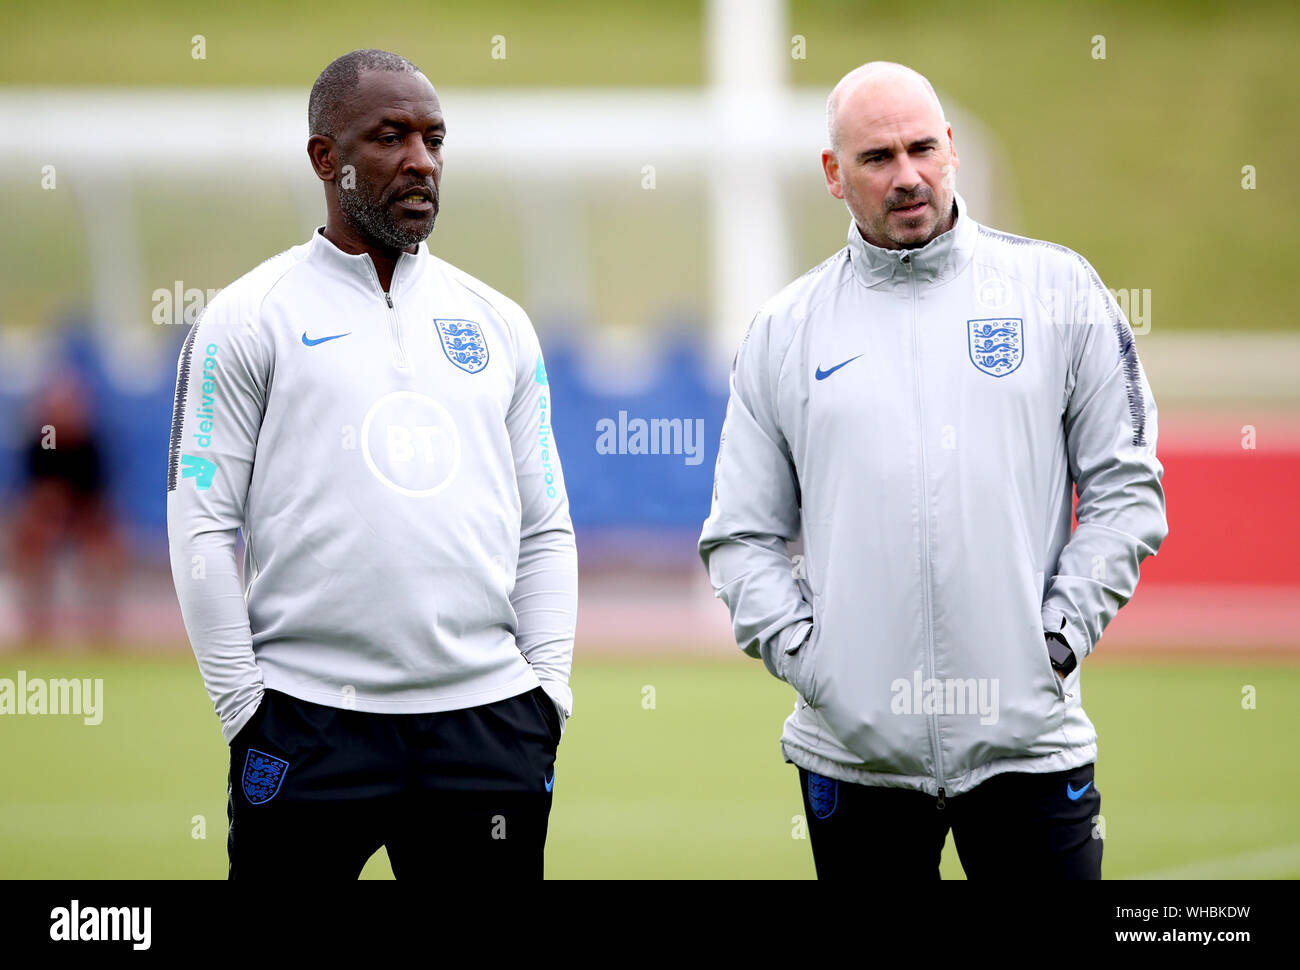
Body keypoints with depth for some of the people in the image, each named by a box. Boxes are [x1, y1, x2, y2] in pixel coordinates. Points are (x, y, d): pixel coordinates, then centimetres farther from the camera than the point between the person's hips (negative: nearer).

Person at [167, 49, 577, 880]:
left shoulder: (498, 326, 14)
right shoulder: (250, 320, 2)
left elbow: (546, 530, 15)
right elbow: (203, 527, -2)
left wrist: (549, 687, 4)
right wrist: (243, 701, -8)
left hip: (488, 720, 3)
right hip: (312, 726, -3)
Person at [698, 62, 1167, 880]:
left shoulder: (1058, 290, 6)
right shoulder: (784, 332, 9)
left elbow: (1127, 488, 5)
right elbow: (741, 536, 10)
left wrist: (1060, 632, -5)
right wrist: (803, 652, -4)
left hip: (1028, 738, -1)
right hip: (853, 744, 1)